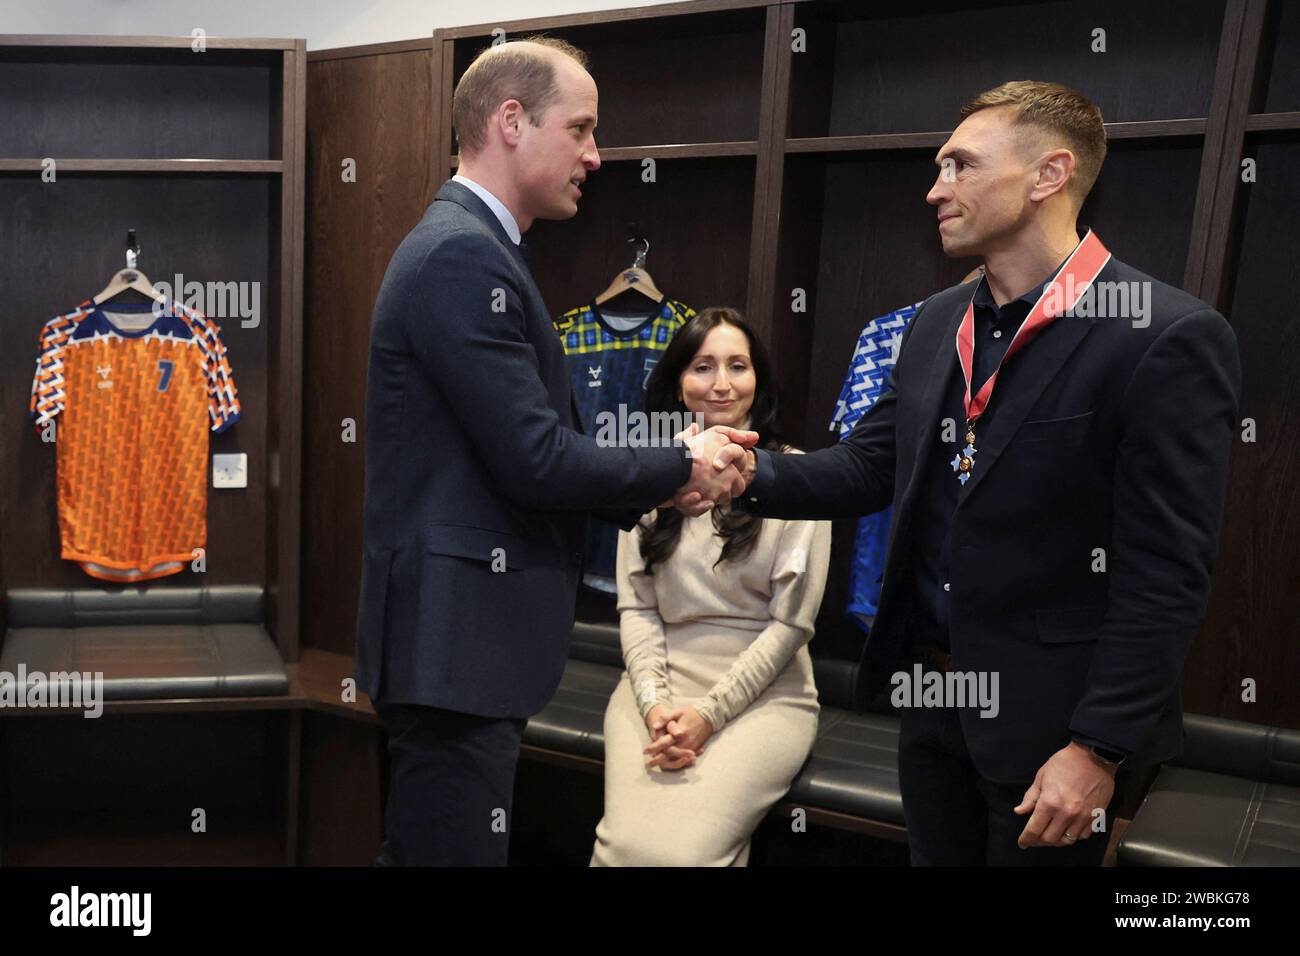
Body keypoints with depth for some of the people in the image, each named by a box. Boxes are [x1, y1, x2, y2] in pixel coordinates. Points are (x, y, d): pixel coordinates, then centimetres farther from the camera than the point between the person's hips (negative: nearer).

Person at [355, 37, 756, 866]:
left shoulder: (477, 249, 15)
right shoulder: (462, 254, -17)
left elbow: (529, 443, 14)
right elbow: (535, 459, -22)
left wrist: (662, 483, 3)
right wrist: (682, 467, -7)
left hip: (468, 634, 10)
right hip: (457, 641, -10)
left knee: (432, 843, 21)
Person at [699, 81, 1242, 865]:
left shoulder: (1167, 338, -17)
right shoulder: (938, 322, 6)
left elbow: (1167, 572, -17)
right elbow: (872, 467, 4)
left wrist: (1100, 747, -17)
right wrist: (753, 474, -13)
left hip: (1048, 715, -6)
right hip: (931, 693, 6)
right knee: (936, 854, 22)